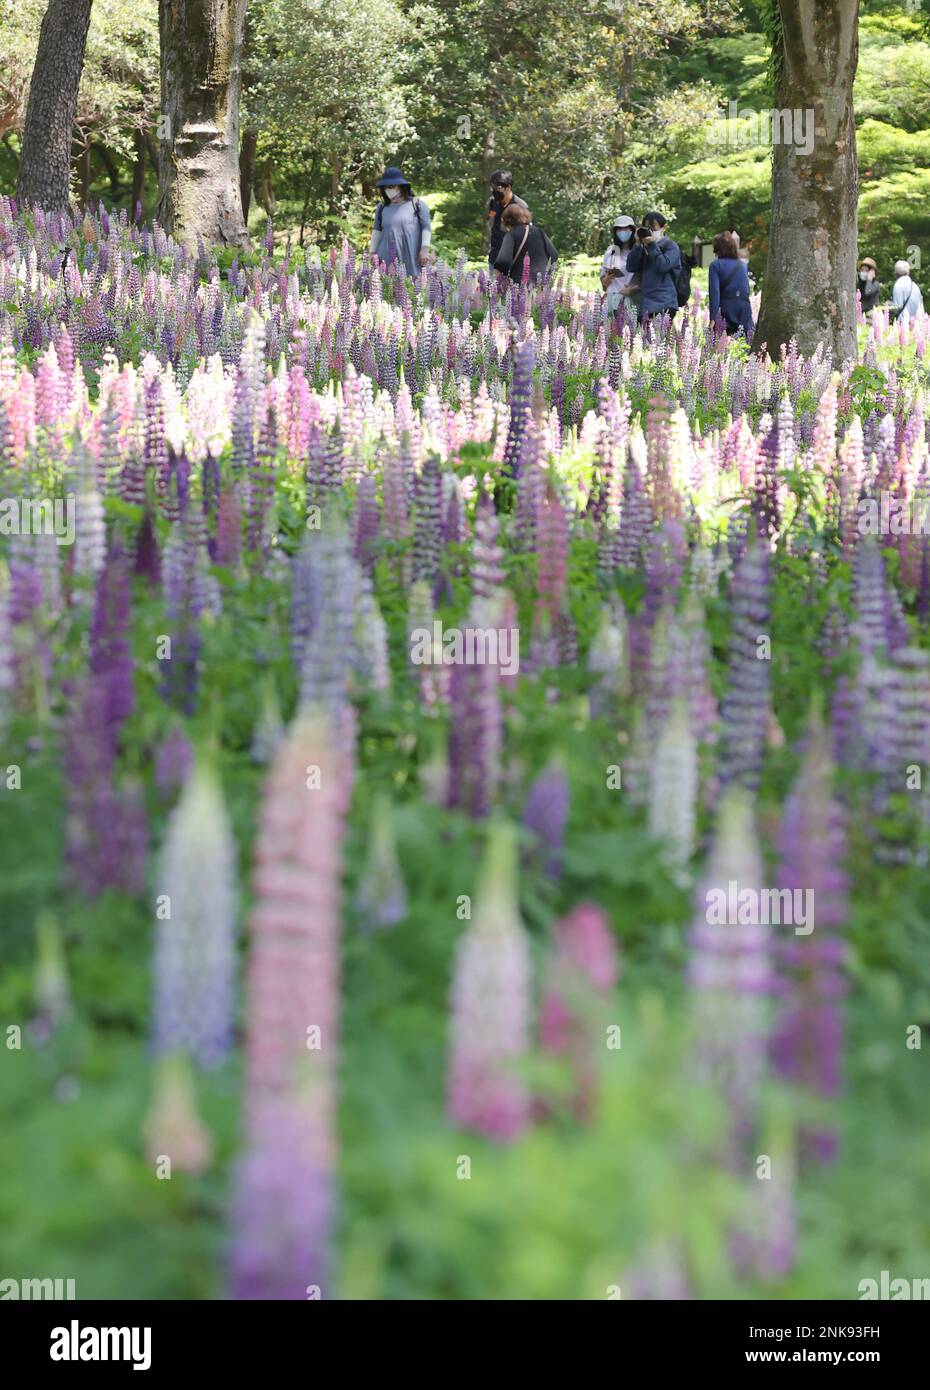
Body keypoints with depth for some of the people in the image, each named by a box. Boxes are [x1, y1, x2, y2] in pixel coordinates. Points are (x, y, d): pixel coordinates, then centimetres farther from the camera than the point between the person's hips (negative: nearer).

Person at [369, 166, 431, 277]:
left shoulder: (417, 204, 6)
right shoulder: (383, 208, 16)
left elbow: (426, 227, 2)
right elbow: (376, 230, 17)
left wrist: (425, 249, -7)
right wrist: (372, 253, 12)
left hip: (410, 258, -2)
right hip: (387, 258, 3)